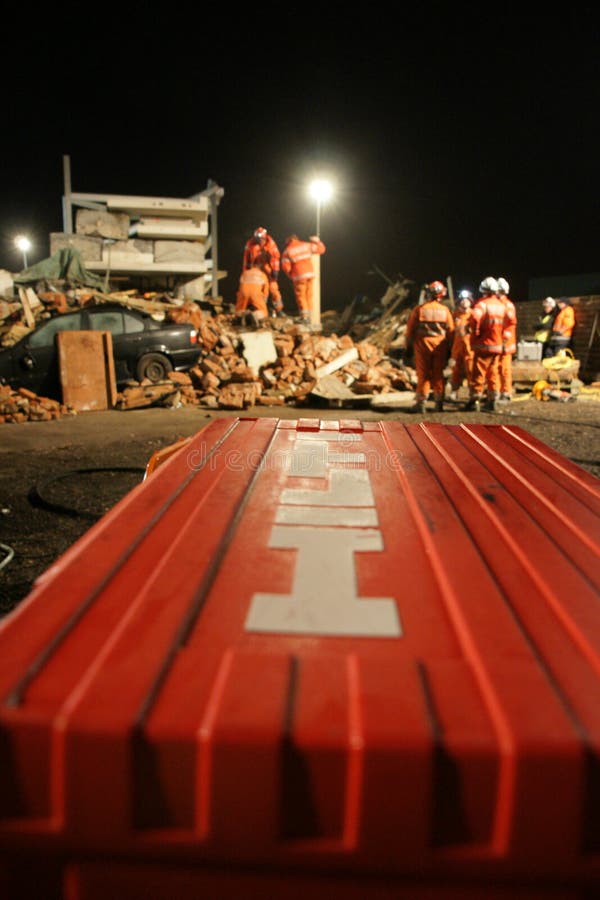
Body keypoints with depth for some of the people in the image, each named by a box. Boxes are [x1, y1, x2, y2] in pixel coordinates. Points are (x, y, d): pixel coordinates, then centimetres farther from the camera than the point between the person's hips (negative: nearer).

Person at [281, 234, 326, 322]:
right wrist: (317, 241, 30)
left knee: (300, 296, 3)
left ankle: (304, 317, -3)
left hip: (299, 276, -4)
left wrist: (290, 275, 10)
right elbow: (321, 249, 12)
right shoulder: (306, 245, 8)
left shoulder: (287, 250, 0)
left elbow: (285, 266, -6)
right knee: (309, 295, 11)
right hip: (310, 273, 4)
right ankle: (309, 316, 13)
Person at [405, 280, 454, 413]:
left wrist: (409, 345, 5)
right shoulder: (445, 310, -1)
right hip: (440, 346, 2)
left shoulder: (419, 309, -8)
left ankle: (421, 402, 4)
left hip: (423, 345, -2)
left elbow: (410, 329, -5)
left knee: (423, 375, 5)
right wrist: (449, 347, 13)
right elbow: (451, 331, 4)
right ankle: (439, 403, 13)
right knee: (438, 375, 10)